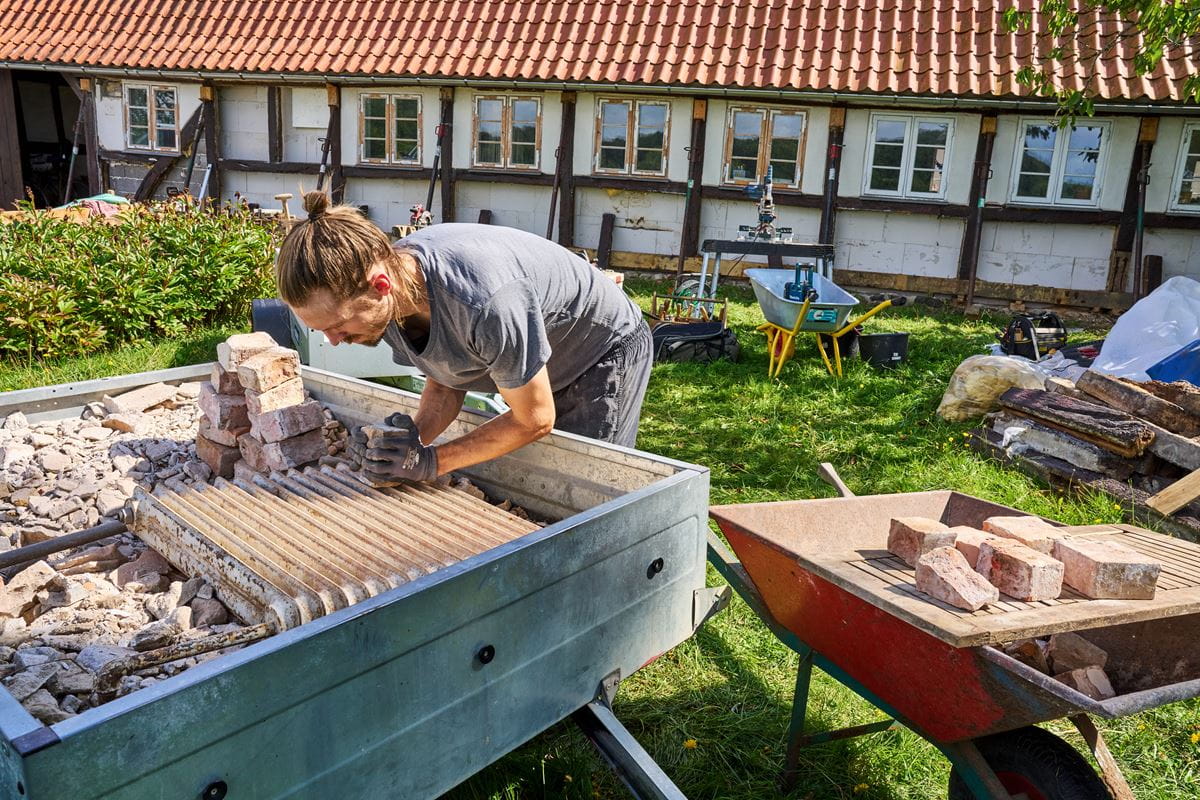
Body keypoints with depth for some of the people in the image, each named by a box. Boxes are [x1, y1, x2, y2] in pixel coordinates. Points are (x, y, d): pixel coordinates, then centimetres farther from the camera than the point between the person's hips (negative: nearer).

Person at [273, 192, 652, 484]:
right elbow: (445, 382, -3)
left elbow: (534, 422, -28)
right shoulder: (388, 299, -19)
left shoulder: (483, 302, -43)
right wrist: (415, 434, -24)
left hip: (607, 350, -7)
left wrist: (431, 460, -29)